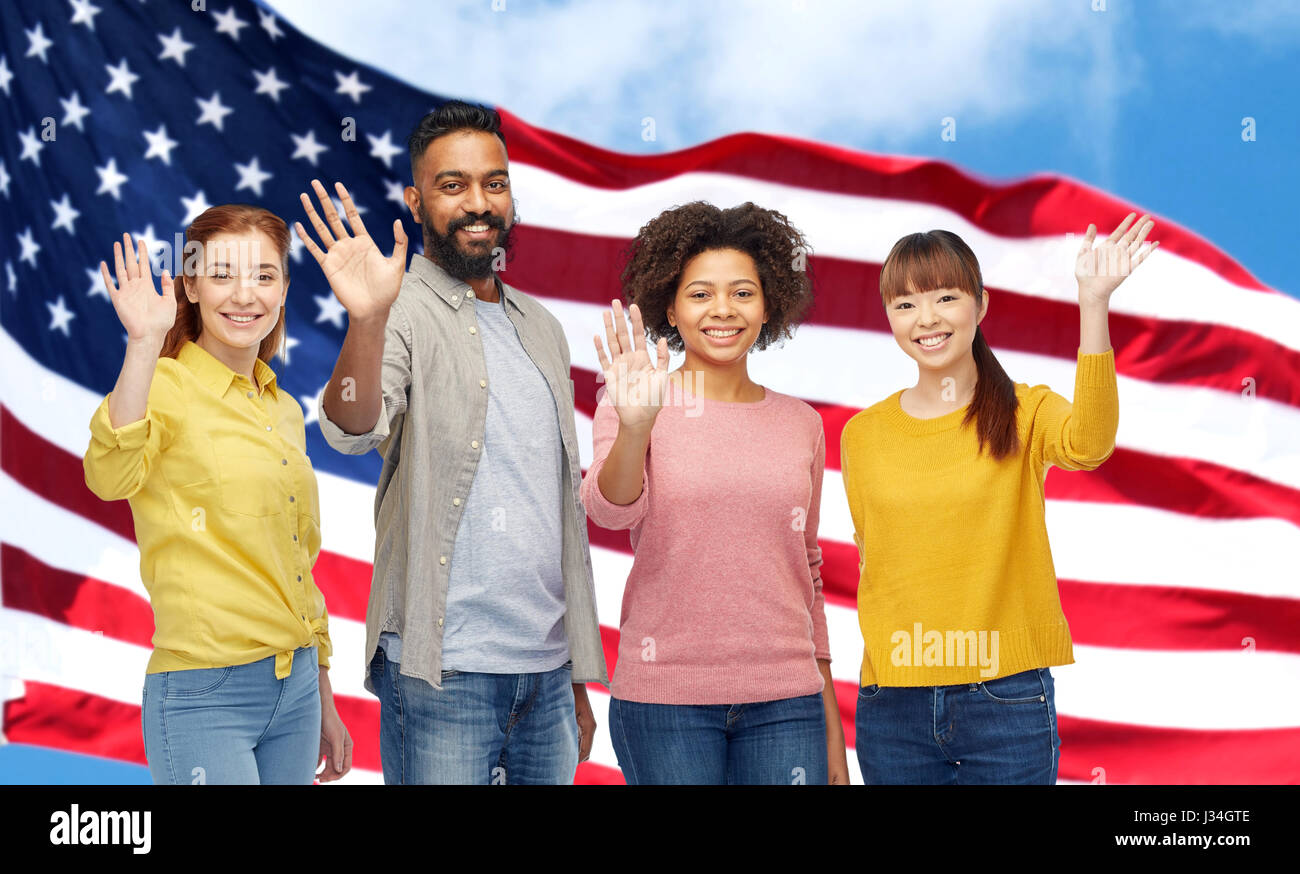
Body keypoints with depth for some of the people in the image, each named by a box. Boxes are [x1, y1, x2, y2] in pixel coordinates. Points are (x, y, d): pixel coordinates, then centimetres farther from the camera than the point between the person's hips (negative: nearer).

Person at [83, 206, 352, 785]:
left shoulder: (284, 411, 13)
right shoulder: (166, 388, -7)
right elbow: (111, 477, -30)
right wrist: (144, 345, -38)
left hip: (296, 689, 7)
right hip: (204, 695, -7)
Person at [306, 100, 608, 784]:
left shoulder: (541, 327, 15)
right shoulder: (407, 312, -5)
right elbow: (352, 429, -25)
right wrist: (366, 320, -45)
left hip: (547, 674, 6)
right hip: (443, 674, -6)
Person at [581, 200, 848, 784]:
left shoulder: (802, 425, 9)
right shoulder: (638, 406, 0)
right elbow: (608, 510, -17)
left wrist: (831, 725, 16)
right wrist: (634, 427, -37)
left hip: (784, 700, 3)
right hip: (663, 694, -2)